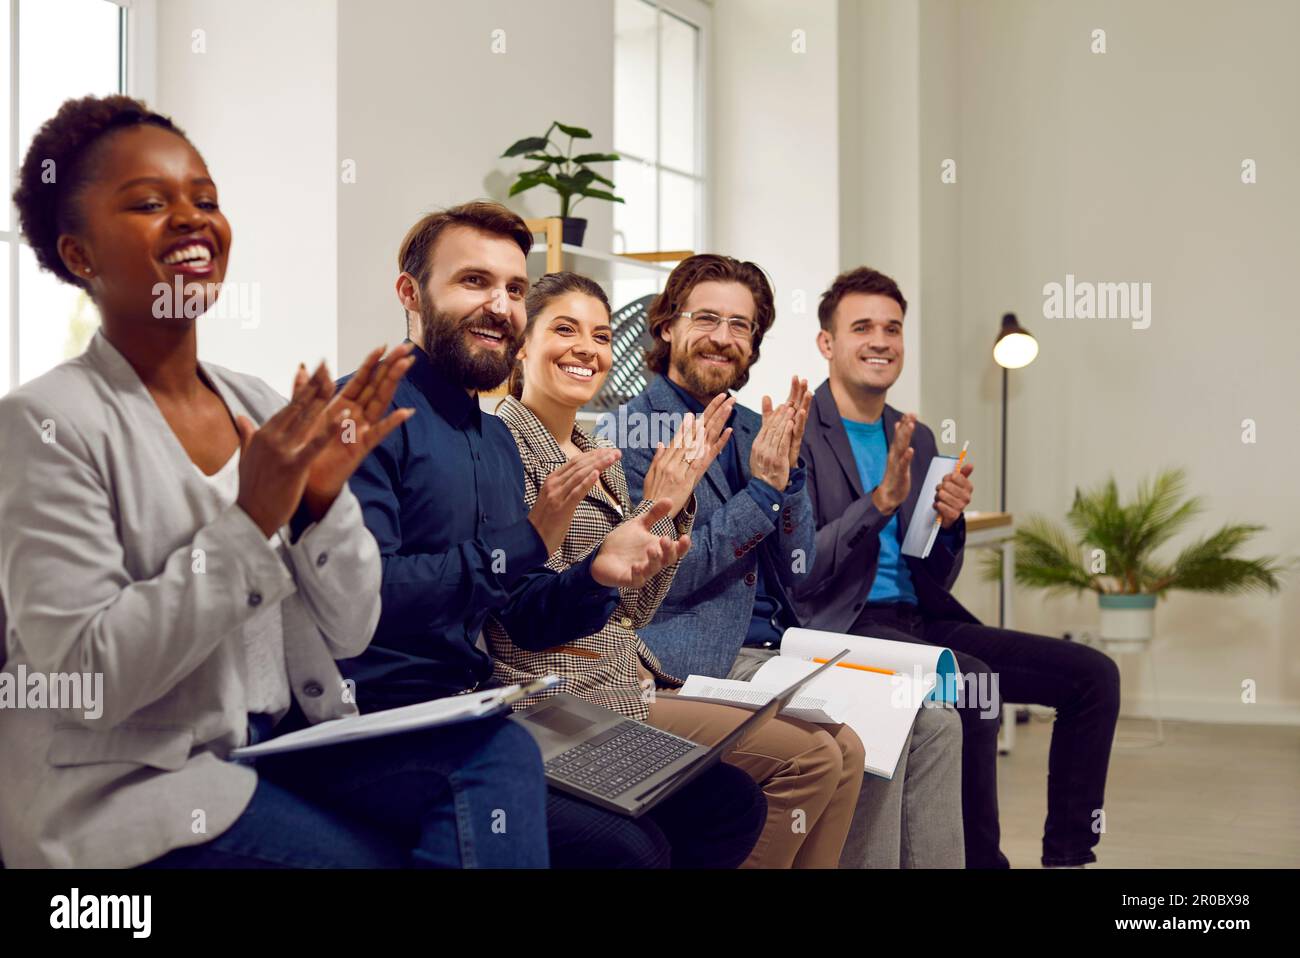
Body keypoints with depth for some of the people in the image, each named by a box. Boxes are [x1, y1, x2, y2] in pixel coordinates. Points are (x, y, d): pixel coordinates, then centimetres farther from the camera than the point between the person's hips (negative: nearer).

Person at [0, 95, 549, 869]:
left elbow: (348, 632, 5)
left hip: (289, 747, 6)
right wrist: (249, 523, -23)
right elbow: (81, 678, -18)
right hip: (123, 791, -5)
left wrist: (324, 499, -13)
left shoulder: (262, 406, 6)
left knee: (502, 751, -15)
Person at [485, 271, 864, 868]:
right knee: (807, 757, -16)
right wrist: (652, 510, -14)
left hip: (631, 678, 8)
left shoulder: (597, 453, 16)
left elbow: (635, 609, 12)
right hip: (569, 697, -8)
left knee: (841, 750, -3)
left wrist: (678, 493, 3)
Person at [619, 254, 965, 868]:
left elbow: (798, 575, 10)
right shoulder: (635, 430, -5)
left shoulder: (753, 430, 15)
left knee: (935, 722, -9)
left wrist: (789, 471, -6)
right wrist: (762, 487, -14)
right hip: (707, 662, -7)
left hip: (784, 650, 7)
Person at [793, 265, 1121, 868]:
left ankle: (1066, 854, 4)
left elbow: (937, 579, 15)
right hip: (843, 626, -7)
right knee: (972, 682, -33)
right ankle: (981, 858, -15)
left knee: (1093, 675, -5)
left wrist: (948, 523, -7)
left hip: (922, 620, 7)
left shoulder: (917, 439, 16)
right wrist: (880, 501, -24)